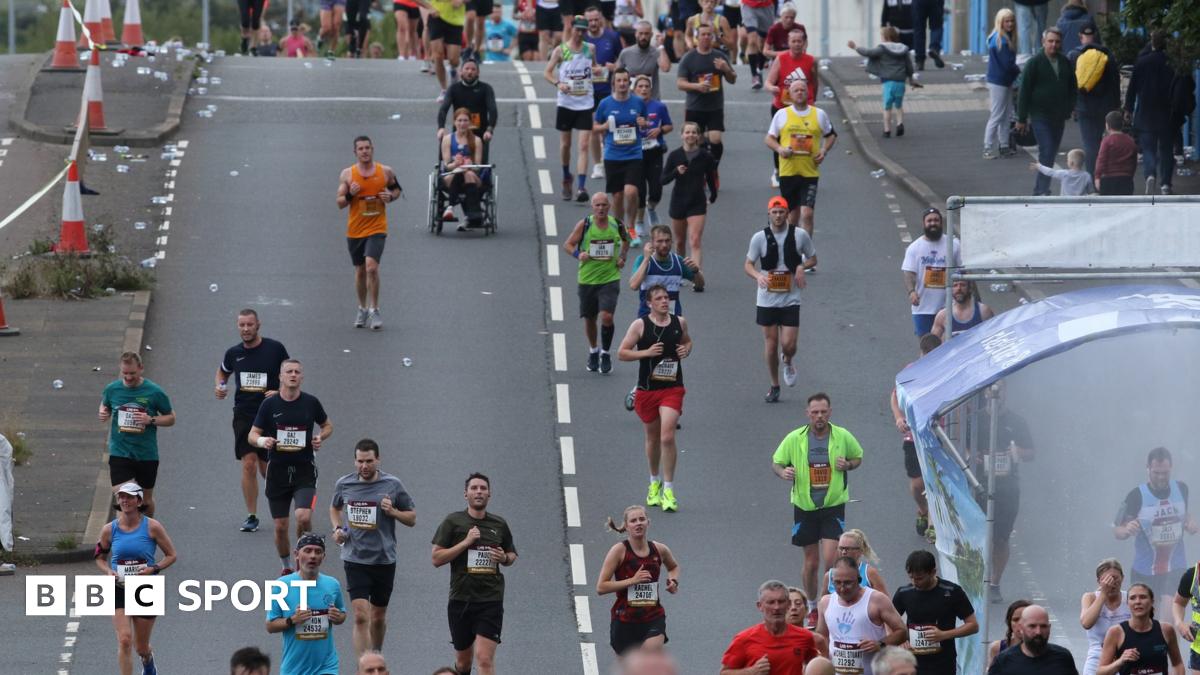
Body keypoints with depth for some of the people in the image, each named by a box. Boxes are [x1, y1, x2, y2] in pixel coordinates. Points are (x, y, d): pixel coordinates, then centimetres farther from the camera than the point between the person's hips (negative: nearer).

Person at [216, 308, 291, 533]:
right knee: (248, 465, -8)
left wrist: (280, 393, -12)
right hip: (244, 415, 1)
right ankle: (251, 516, 0)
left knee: (266, 468, 5)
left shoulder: (275, 348, -4)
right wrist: (220, 388, 3)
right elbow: (223, 371, 24)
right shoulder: (234, 353, 4)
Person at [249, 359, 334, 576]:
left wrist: (320, 438, -5)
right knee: (280, 527, 4)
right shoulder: (269, 404, -2)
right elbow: (252, 435, 2)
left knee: (303, 517, -21)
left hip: (305, 470, -1)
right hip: (277, 470, 1)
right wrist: (262, 441, -21)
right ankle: (287, 568, 26)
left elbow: (327, 425, 17)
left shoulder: (311, 403, 0)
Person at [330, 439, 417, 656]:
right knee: (361, 617, -13)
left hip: (384, 559, 1)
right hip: (355, 559, -1)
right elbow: (335, 508, 22)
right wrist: (337, 529, 3)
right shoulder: (344, 484, 0)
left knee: (378, 617, 14)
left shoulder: (392, 485, -4)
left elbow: (412, 518, 5)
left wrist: (393, 512, -15)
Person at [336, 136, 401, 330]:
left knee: (371, 267, -19)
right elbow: (340, 203, 1)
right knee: (360, 271, 13)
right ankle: (362, 309, 31)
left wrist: (391, 196, -6)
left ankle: (374, 310, -10)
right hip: (355, 230, 2)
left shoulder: (385, 171, -1)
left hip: (377, 228, -2)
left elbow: (396, 189, 16)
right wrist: (350, 194, -20)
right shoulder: (347, 174, -1)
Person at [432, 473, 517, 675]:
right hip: (461, 599, 0)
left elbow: (512, 555, 23)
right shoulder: (453, 522, 1)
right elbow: (436, 558, -5)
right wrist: (466, 542, -14)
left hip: (491, 599, 0)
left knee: (485, 659, -15)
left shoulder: (499, 524, 8)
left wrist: (504, 558, -2)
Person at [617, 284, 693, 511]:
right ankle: (654, 482, 37)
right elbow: (622, 353, -4)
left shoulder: (679, 322, 3)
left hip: (672, 388, 0)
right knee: (653, 437, 14)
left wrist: (686, 350, 0)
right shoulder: (640, 325, -5)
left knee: (667, 437, -15)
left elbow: (687, 341, 23)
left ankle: (668, 490, -10)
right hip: (647, 389, 0)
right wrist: (646, 352, -17)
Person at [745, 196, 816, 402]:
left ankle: (788, 362, 30)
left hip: (790, 299, 0)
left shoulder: (800, 235, -2)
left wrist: (801, 267, -10)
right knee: (770, 343, 4)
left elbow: (812, 258, 12)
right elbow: (748, 264, 2)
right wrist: (758, 276, -20)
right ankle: (774, 386, 19)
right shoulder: (760, 238, -3)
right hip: (767, 299, 0)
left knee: (788, 344, -7)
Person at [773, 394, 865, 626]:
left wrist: (848, 464, -10)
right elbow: (776, 462, 5)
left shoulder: (843, 437, -4)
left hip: (834, 505, -1)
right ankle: (812, 608, 26)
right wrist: (783, 472, -18)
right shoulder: (794, 439, -5)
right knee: (811, 562, 7)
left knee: (830, 559, -13)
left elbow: (858, 457, 13)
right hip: (805, 507, 1)